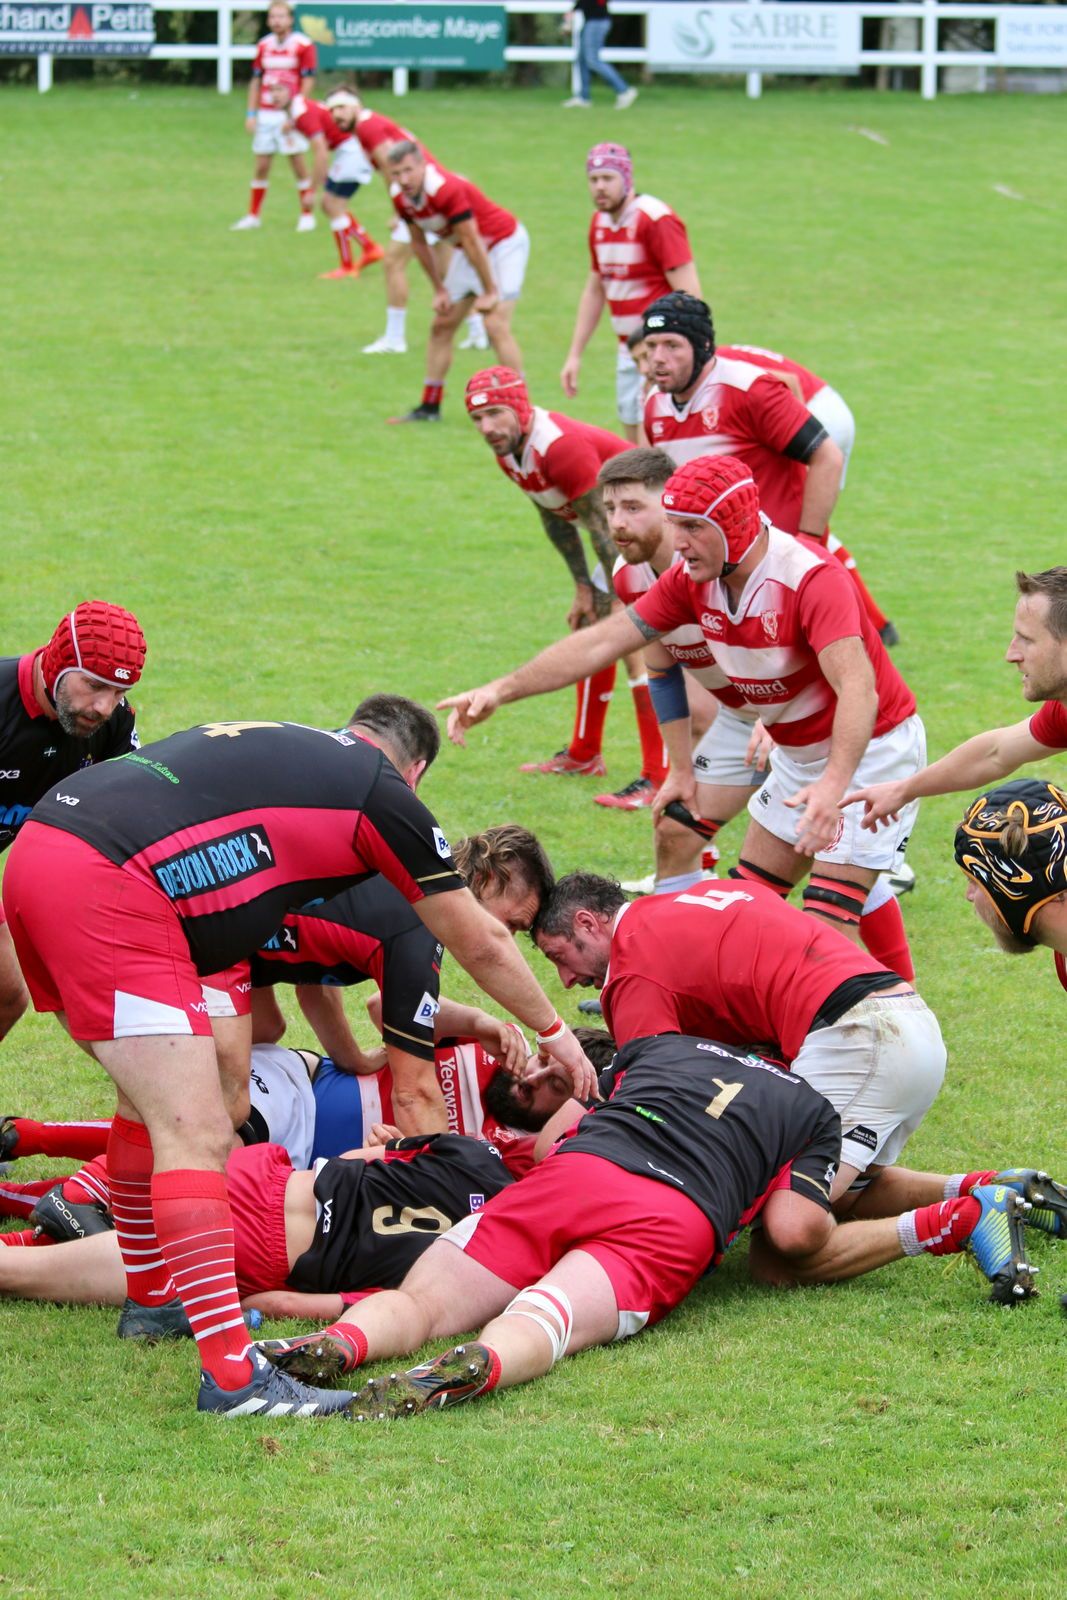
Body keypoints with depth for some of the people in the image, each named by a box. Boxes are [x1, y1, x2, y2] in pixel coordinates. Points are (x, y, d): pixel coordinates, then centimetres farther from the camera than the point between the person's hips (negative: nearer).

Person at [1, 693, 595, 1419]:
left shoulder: (280, 749, 29)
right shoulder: (381, 790, 8)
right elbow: (482, 944, 20)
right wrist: (555, 1031, 36)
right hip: (110, 890, -9)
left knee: (158, 1108, 25)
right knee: (197, 1136, -10)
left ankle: (152, 1298, 38)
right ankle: (232, 1377, -17)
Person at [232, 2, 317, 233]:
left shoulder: (303, 45, -7)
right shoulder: (264, 45, 9)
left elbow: (308, 83, -9)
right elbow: (256, 80, 15)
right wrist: (251, 114, 9)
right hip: (266, 115, 5)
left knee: (298, 163, -2)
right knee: (261, 166, 6)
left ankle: (307, 214, 9)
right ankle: (253, 215, 14)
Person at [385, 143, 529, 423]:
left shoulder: (447, 189, -33)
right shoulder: (400, 197, -8)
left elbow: (472, 242, -26)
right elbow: (419, 243, 6)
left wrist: (489, 292, -19)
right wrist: (439, 290, 8)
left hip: (505, 243, -8)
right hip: (466, 251, 8)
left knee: (496, 325, -20)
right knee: (441, 326, 8)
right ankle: (429, 407, 16)